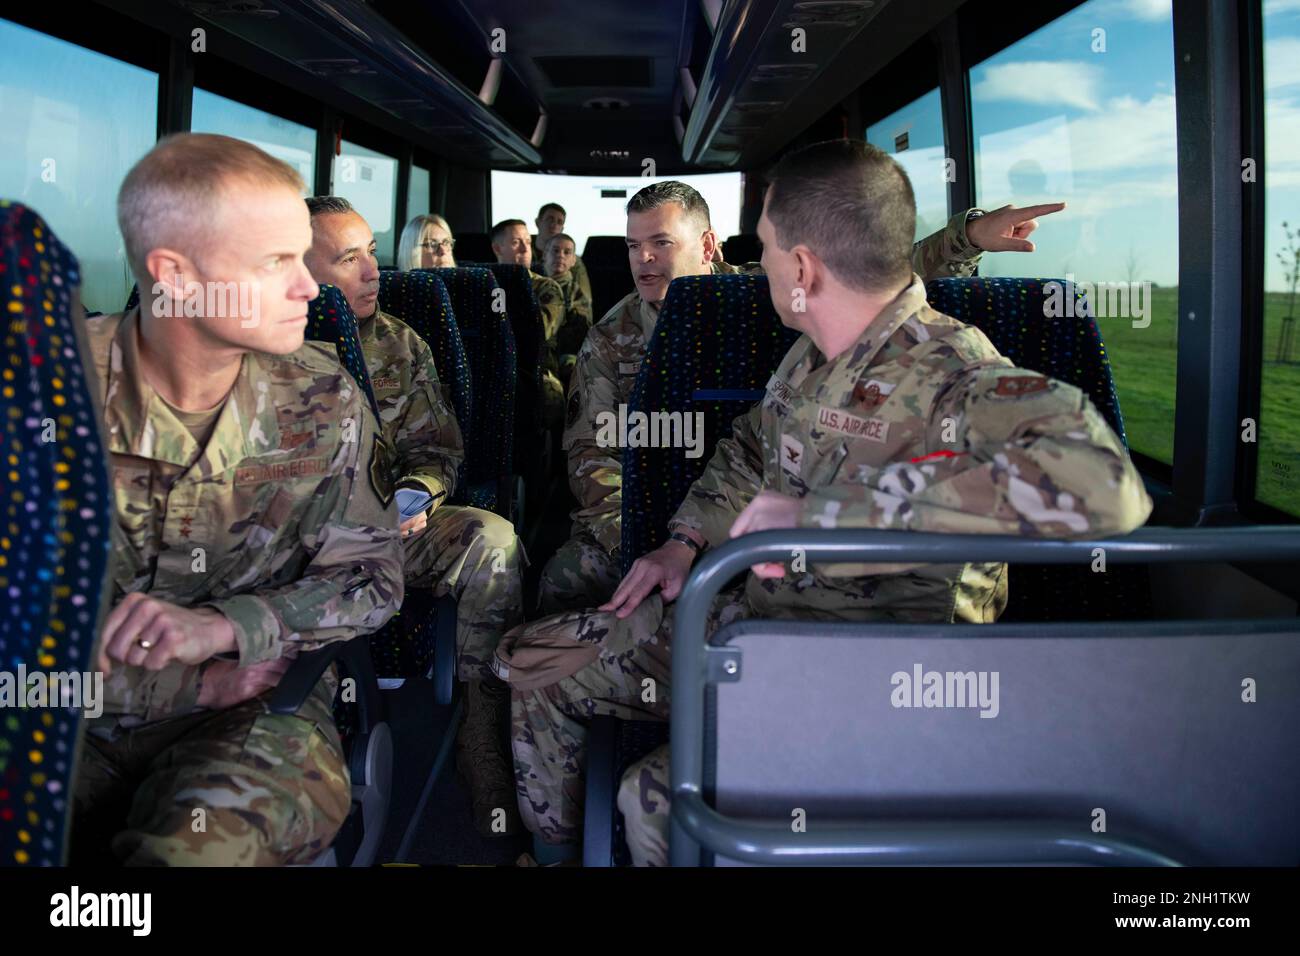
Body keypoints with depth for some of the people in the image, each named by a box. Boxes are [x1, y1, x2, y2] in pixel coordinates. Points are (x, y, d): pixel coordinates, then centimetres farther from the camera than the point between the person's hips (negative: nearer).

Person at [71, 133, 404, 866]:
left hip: (259, 711, -1)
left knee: (197, 845, -29)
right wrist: (194, 685, -14)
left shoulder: (322, 399, -5)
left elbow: (374, 577, -1)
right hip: (71, 716, 1)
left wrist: (222, 627, -17)